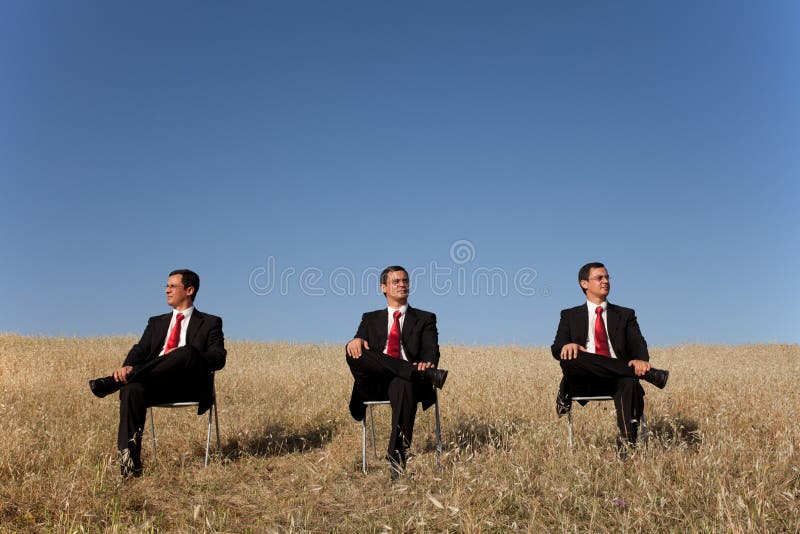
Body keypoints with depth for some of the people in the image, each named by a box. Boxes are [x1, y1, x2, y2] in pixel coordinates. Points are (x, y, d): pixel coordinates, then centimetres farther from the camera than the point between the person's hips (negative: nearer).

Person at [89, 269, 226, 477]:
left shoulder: (210, 323, 15)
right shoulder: (157, 322, 29)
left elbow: (218, 358, 1)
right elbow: (140, 350, 12)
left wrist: (183, 357, -16)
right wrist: (127, 366, -12)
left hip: (188, 386, -3)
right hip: (155, 385, 3)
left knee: (189, 352, -34)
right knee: (132, 389, -31)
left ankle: (113, 382, -31)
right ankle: (129, 461, -33)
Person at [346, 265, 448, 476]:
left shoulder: (425, 319, 21)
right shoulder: (371, 319, 27)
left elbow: (431, 349, 4)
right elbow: (360, 339, 9)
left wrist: (428, 362, -22)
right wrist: (356, 340, -18)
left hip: (407, 378, -2)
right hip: (375, 384, 2)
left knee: (404, 385, -40)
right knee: (354, 352, -30)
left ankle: (397, 453, -38)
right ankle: (428, 375, -32)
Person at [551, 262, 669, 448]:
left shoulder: (625, 314, 22)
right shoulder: (570, 316, 19)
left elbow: (637, 342, 4)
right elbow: (556, 349, 6)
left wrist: (641, 360, -22)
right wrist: (567, 345, -21)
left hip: (618, 379, 0)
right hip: (584, 383, 0)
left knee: (630, 383, -35)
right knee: (570, 357, -33)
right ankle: (648, 373, -28)